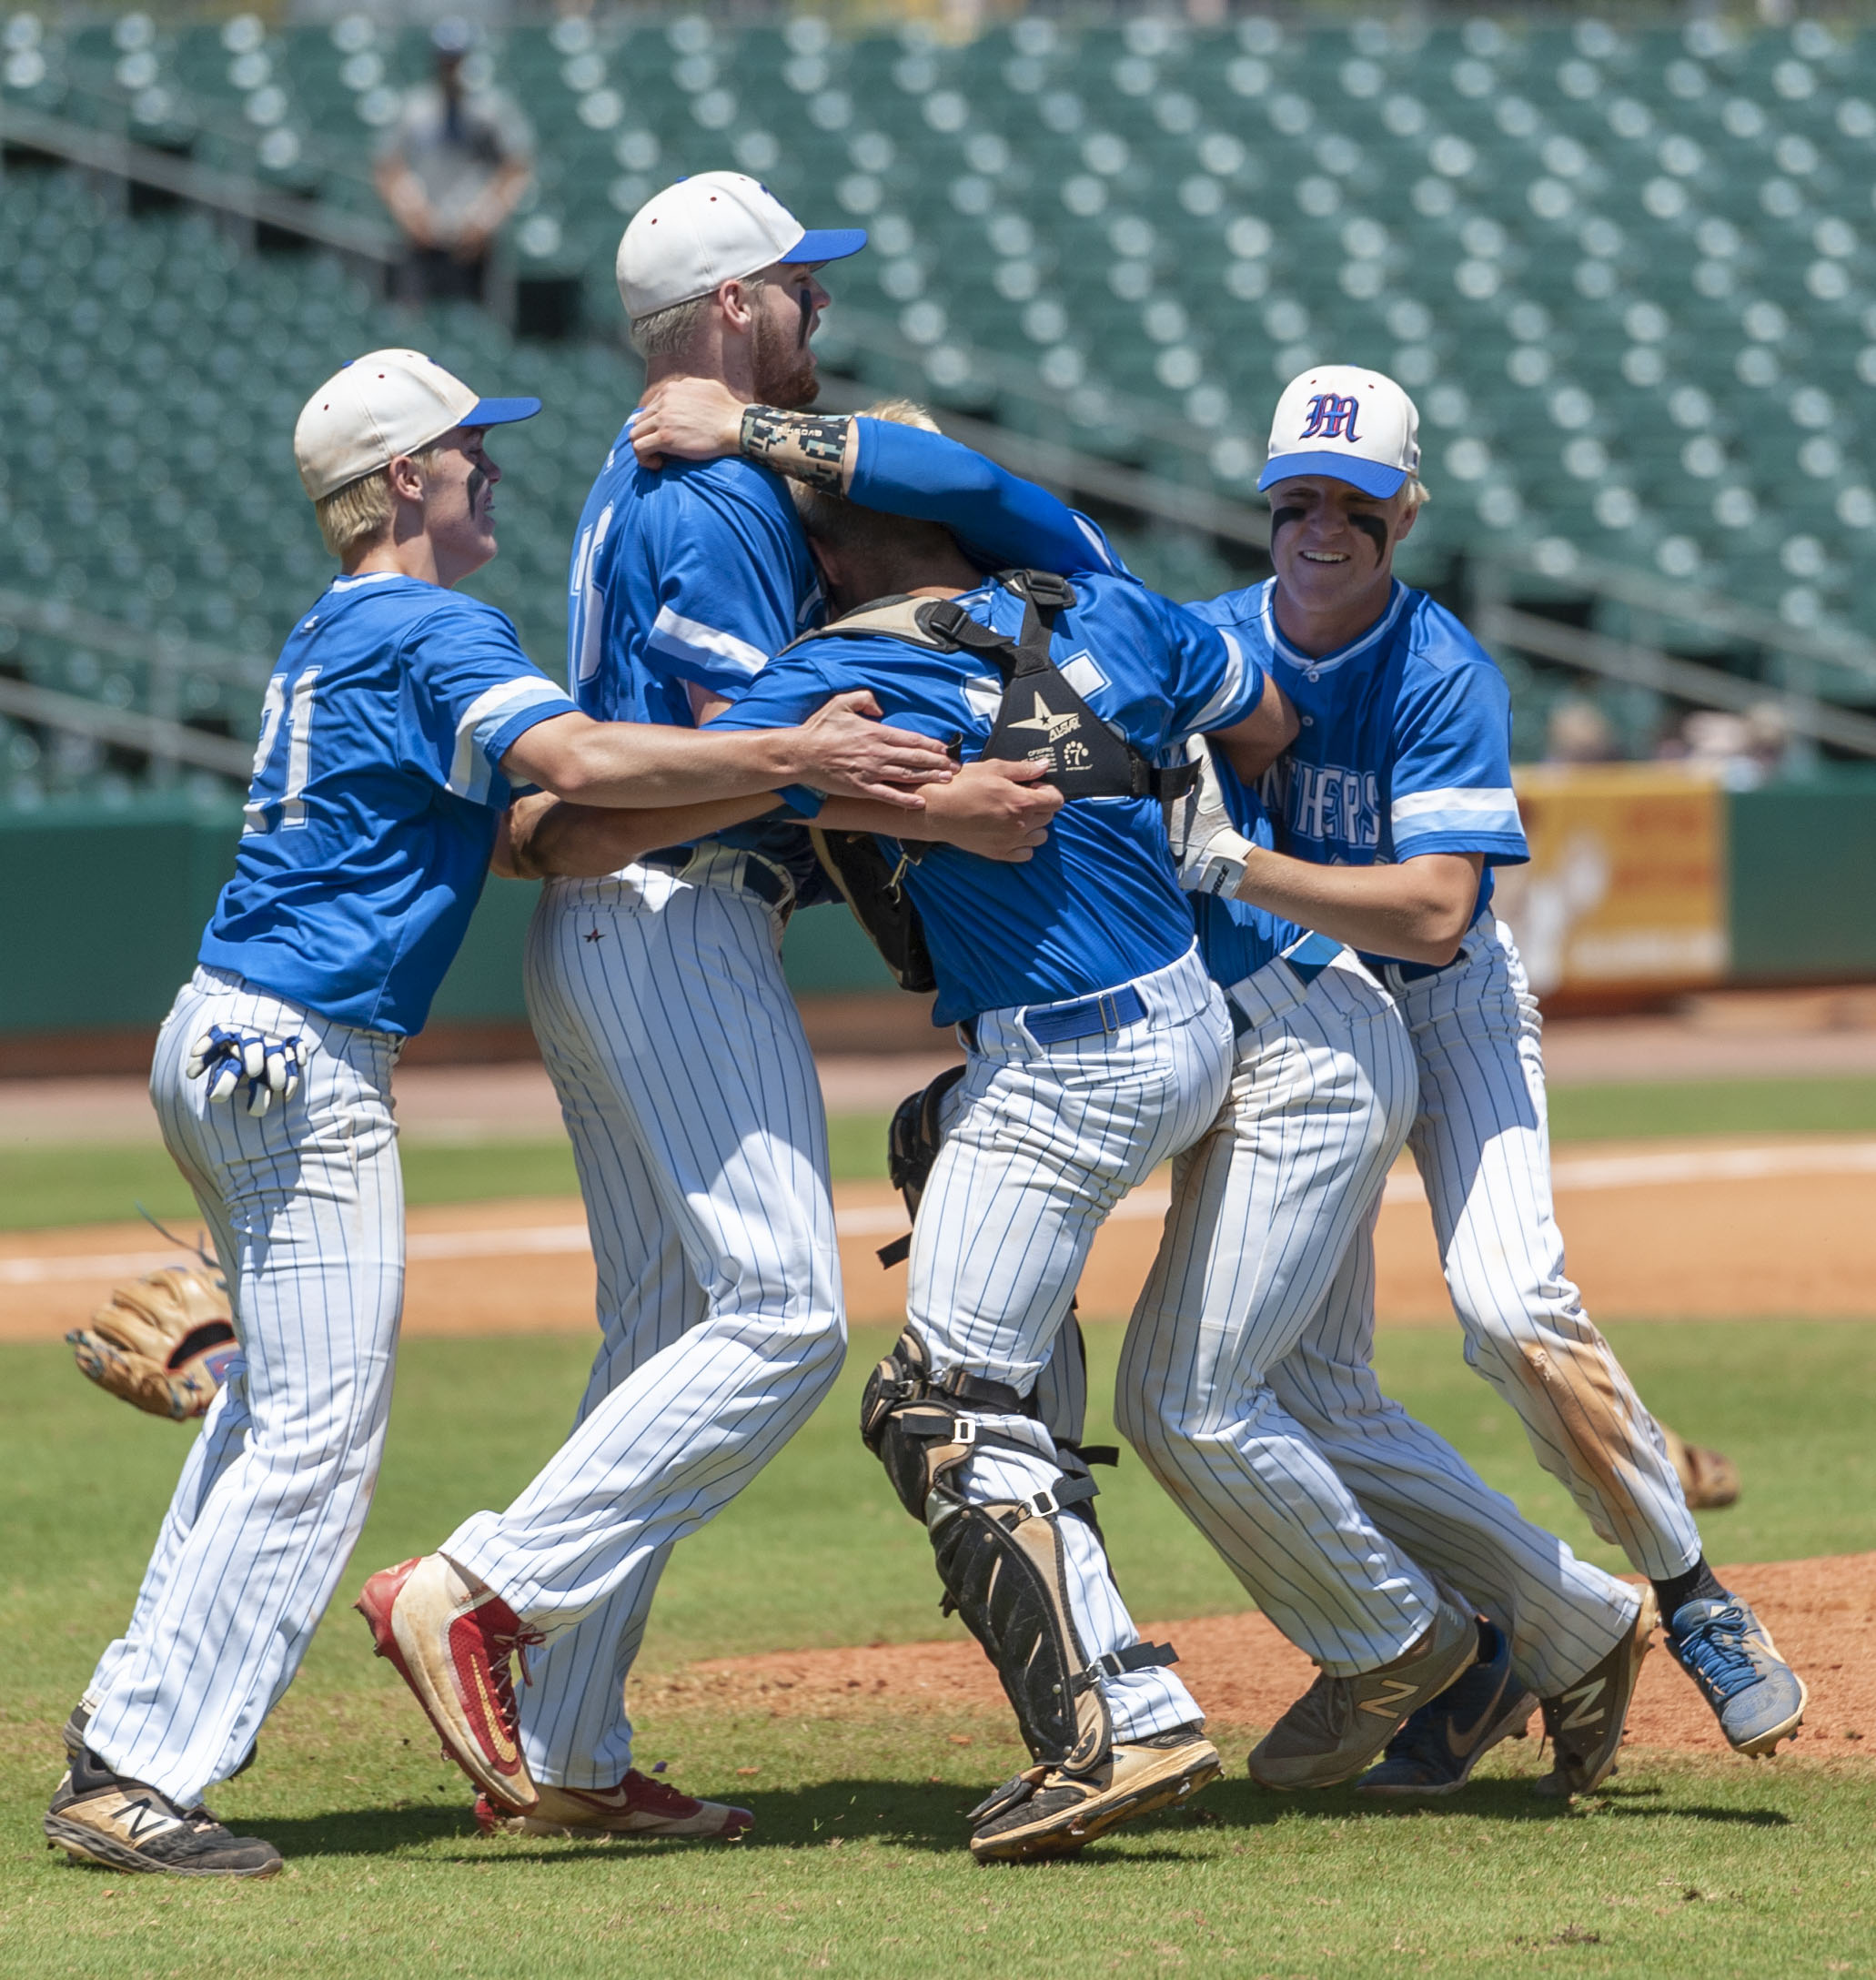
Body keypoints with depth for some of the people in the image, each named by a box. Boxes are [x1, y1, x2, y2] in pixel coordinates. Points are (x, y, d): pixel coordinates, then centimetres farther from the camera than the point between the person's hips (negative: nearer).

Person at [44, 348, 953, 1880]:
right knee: (320, 1436, -10)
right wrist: (792, 759, -29)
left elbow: (510, 815, 20)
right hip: (305, 1064, -10)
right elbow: (576, 760, -29)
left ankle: (134, 1723, 21)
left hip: (221, 1043, 10)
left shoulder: (333, 638, 18)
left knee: (278, 1398, 22)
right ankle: (141, 1777, -14)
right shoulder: (435, 632, -11)